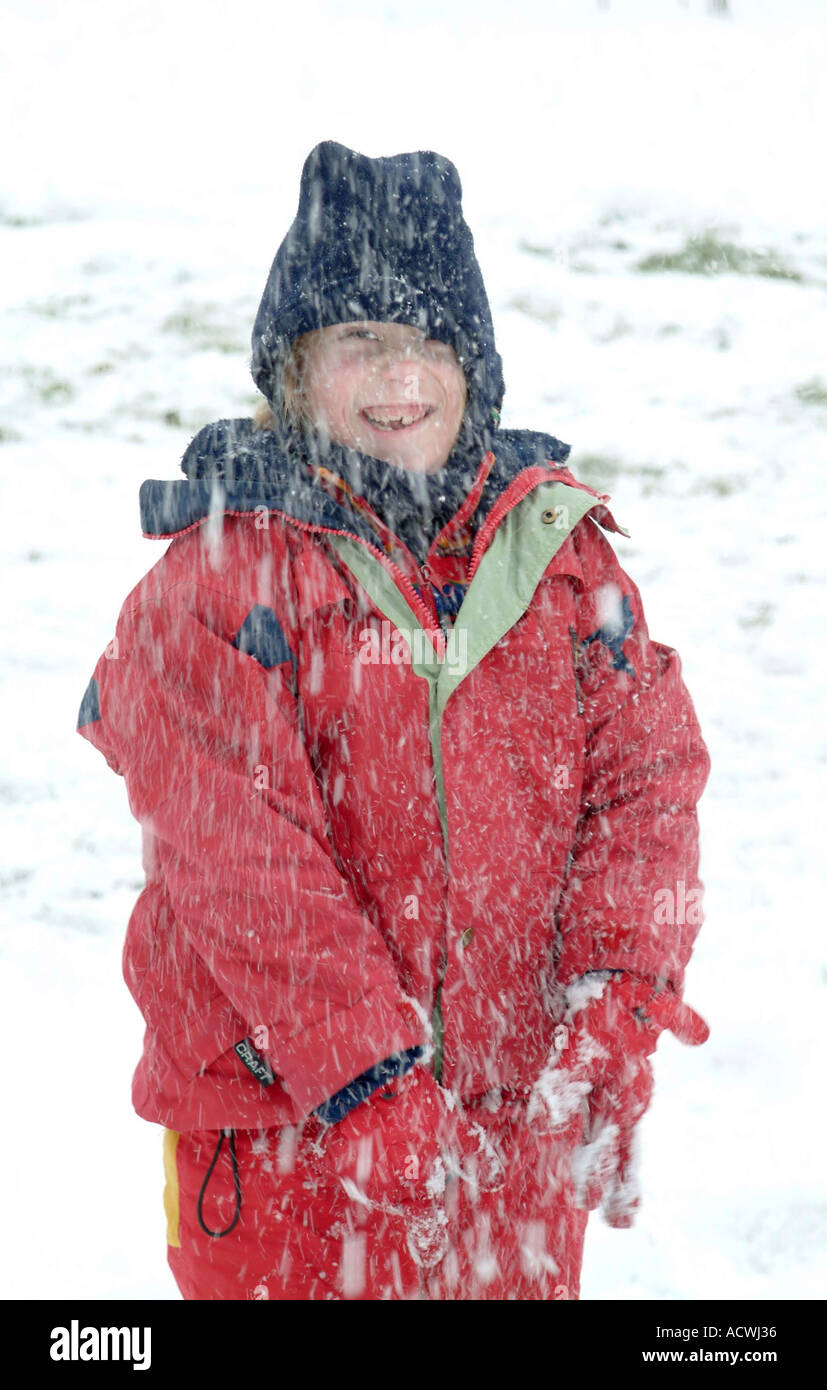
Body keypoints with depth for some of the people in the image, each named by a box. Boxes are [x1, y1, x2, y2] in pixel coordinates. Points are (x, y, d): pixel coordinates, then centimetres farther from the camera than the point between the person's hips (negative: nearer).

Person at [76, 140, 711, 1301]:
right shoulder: (224, 567, -9)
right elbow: (237, 857, -16)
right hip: (282, 1118, -3)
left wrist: (610, 1023, -15)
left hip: (520, 1113, 4)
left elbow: (648, 772, -2)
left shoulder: (559, 542, 4)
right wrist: (370, 1082, -23)